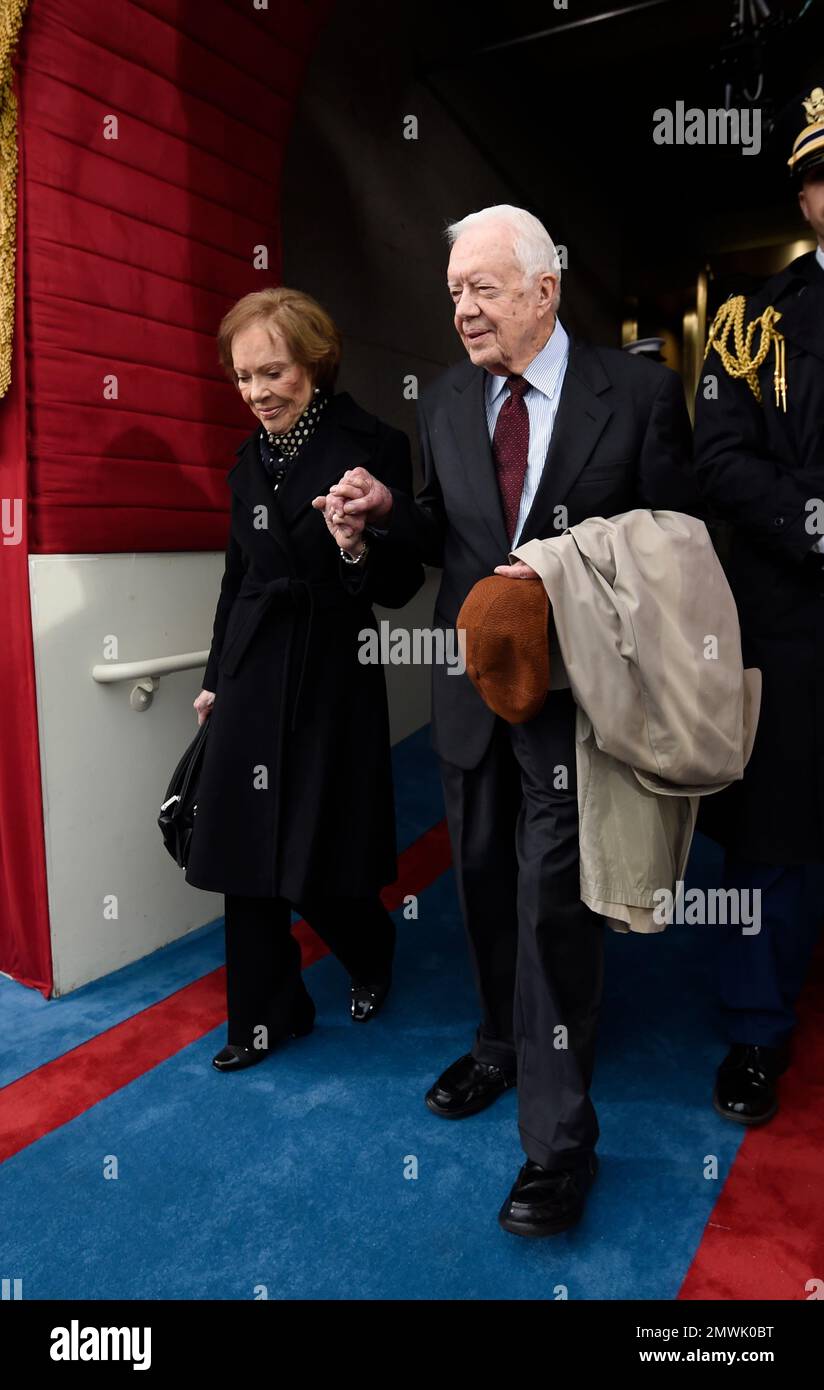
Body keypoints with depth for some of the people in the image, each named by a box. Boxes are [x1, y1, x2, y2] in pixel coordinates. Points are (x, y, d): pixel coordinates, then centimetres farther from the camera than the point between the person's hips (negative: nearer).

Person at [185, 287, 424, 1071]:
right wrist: (215, 678, 21)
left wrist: (358, 549, -30)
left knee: (319, 864, 2)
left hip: (332, 675, -5)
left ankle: (371, 957, 37)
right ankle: (264, 1014, 26)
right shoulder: (249, 461, 10)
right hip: (253, 674, 6)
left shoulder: (373, 448, -9)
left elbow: (402, 585, -9)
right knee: (246, 847, 8)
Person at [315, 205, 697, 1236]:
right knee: (483, 882, 18)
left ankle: (559, 1138, 17)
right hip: (472, 685, 5)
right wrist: (388, 509, -8)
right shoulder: (444, 402, 7)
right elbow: (446, 542, 11)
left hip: (571, 689, -4)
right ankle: (503, 1043, 44)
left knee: (554, 904, -2)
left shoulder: (637, 390, -6)